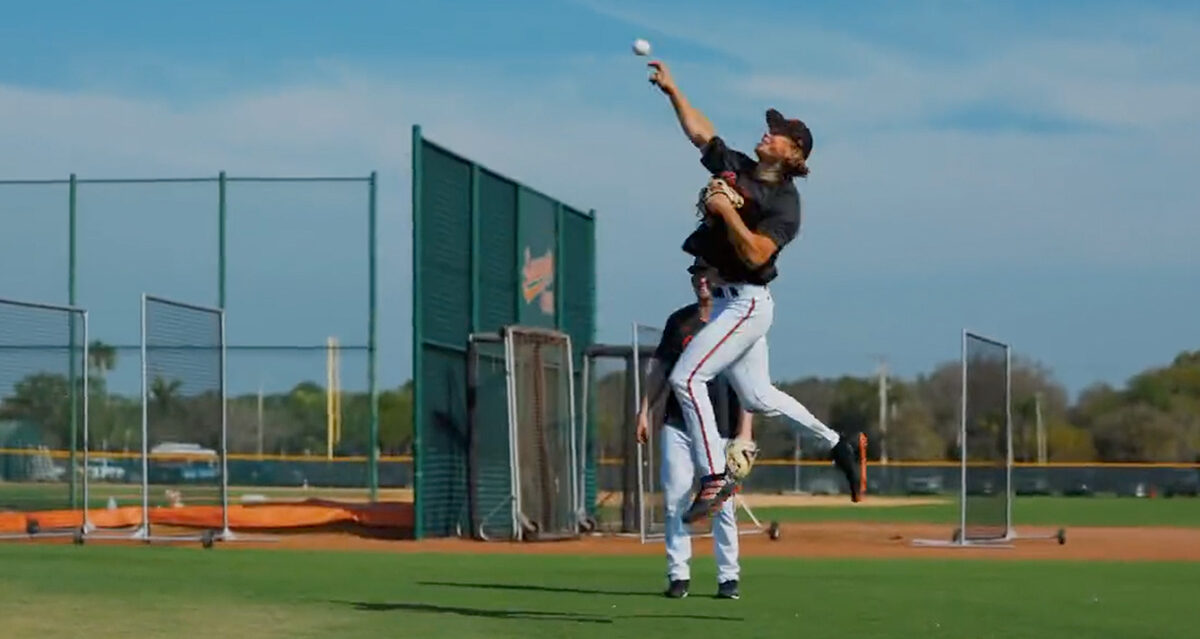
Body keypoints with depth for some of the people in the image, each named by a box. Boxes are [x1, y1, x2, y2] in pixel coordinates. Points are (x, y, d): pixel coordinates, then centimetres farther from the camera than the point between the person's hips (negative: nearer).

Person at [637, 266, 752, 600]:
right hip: (677, 426, 3)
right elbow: (658, 369, 15)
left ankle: (728, 577, 5)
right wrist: (644, 412, 7)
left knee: (721, 504, -3)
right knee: (674, 500, -2)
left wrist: (745, 431, -12)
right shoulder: (679, 321, 10)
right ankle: (678, 574, 3)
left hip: (720, 431, -3)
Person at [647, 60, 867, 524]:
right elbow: (699, 131, 19)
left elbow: (755, 254, -25)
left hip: (747, 303, -9)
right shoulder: (735, 168, 9)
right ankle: (839, 443, 26)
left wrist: (726, 209, -23)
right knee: (758, 396, 15)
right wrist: (672, 90, 15)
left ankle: (715, 478, -17)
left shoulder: (784, 203, -13)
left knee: (686, 377, -18)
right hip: (725, 300, 9)